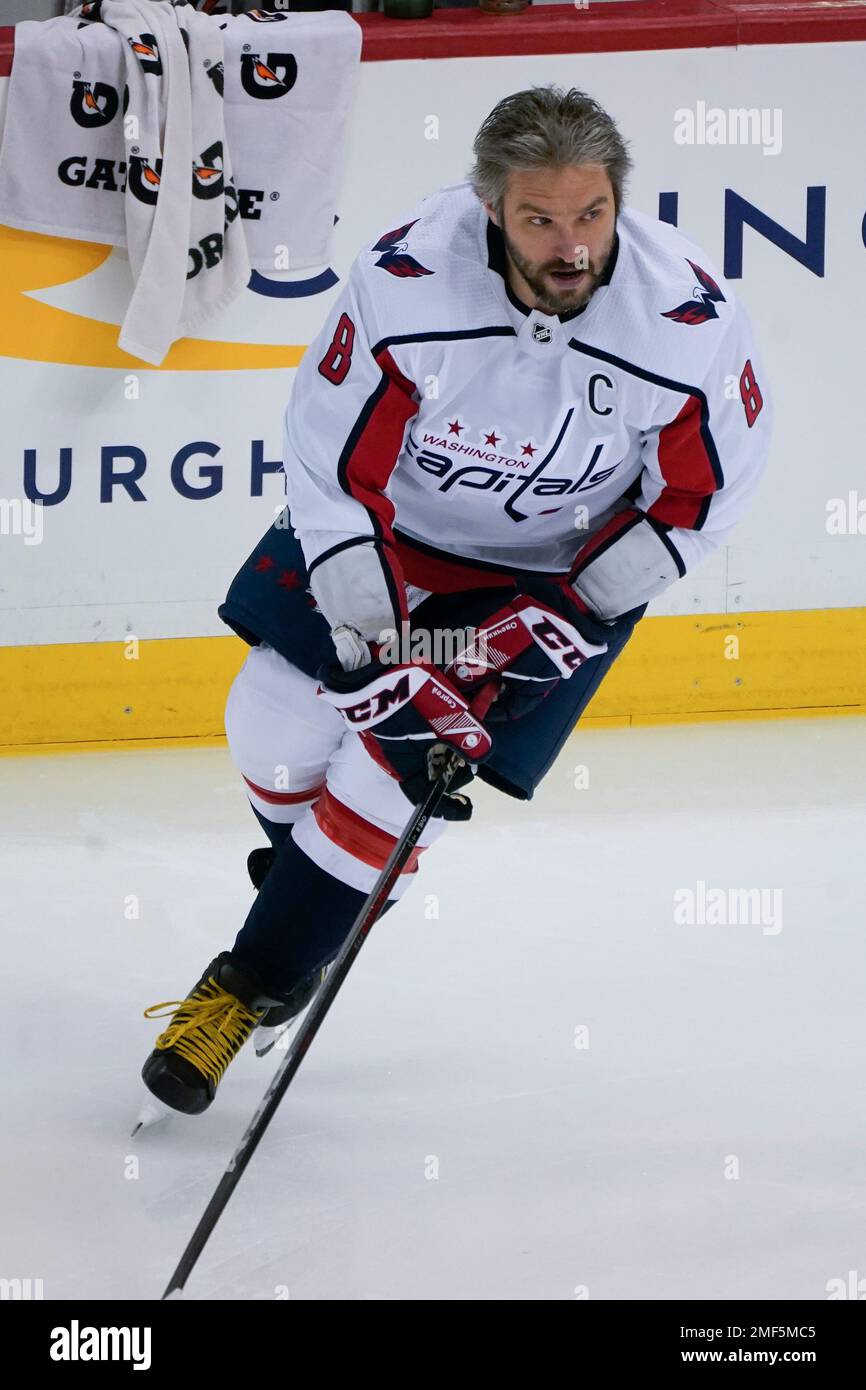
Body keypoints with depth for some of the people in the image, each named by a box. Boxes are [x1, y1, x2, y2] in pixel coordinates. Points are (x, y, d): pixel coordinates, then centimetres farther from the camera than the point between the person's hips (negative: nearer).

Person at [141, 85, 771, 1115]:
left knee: (395, 779, -8)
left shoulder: (689, 322, -29)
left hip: (566, 564, -1)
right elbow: (333, 463, -21)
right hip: (386, 522, 2)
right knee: (280, 714, 1)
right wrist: (384, 659, -25)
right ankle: (312, 870, 36)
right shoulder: (407, 283, -30)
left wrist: (565, 619, -17)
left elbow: (701, 494, -13)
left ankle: (256, 986, 11)